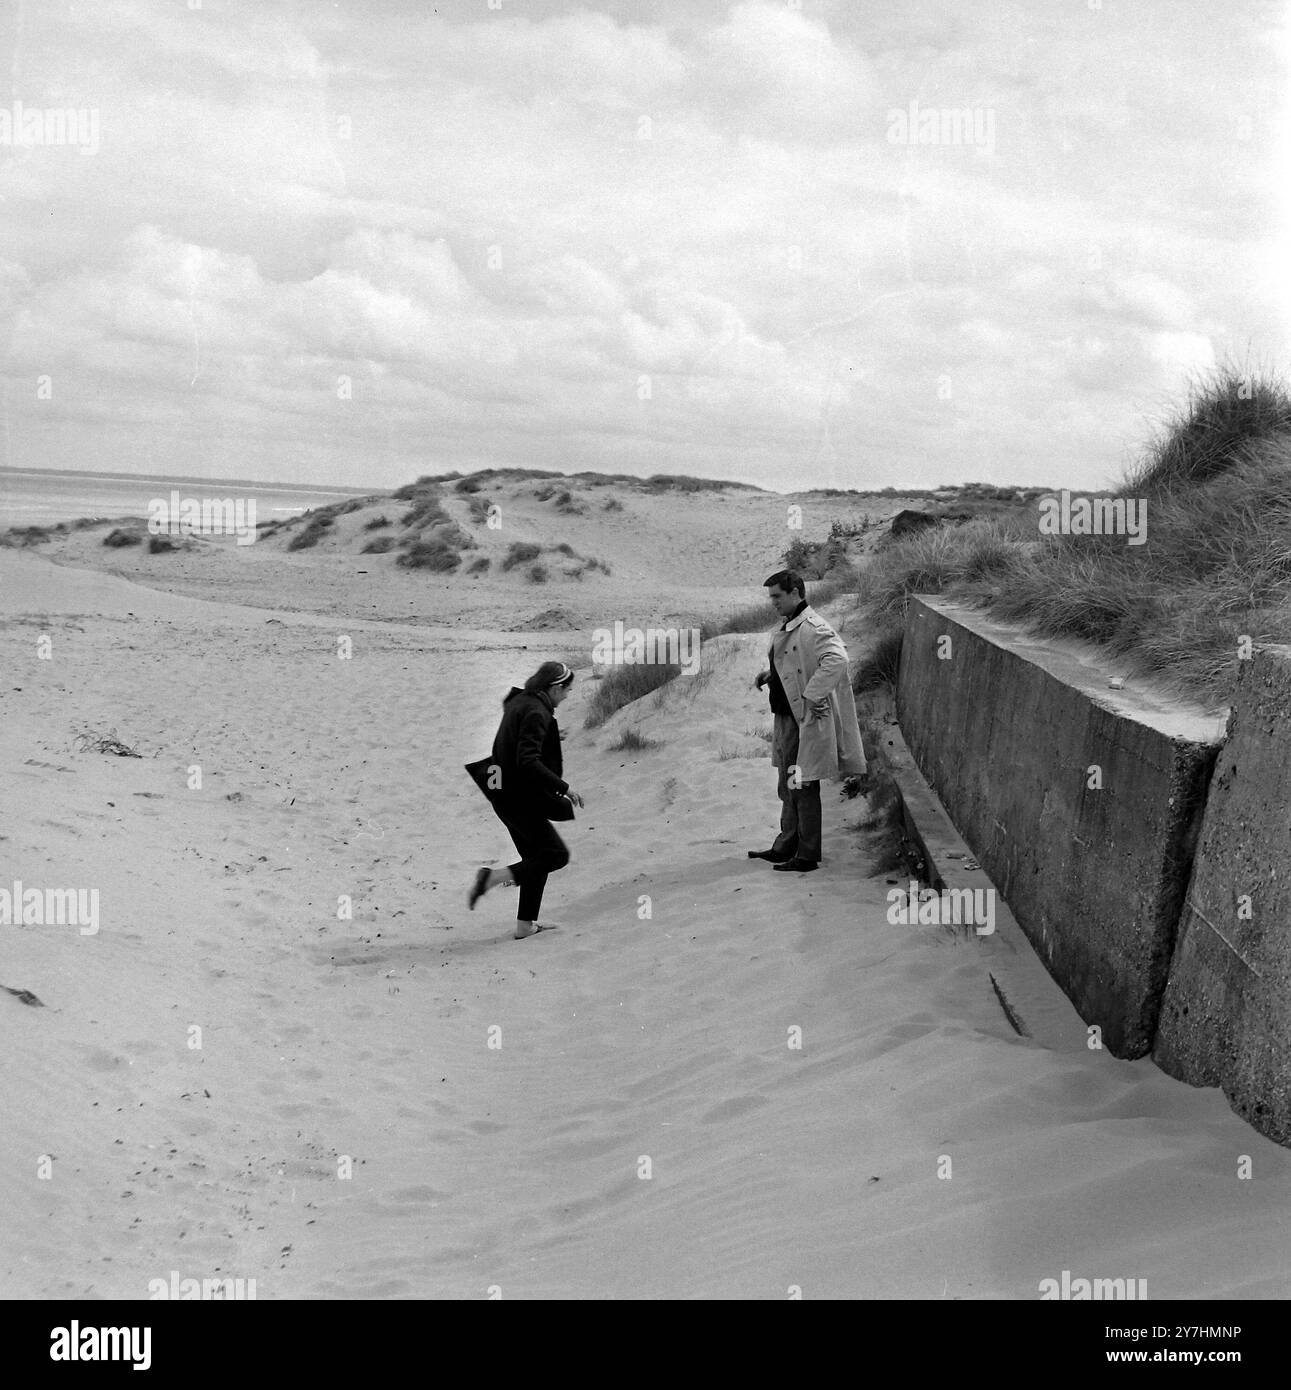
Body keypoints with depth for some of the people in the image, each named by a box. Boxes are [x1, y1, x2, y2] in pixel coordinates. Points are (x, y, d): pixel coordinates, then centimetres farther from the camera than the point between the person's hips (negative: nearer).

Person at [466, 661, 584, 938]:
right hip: (520, 798, -10)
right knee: (556, 854, -5)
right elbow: (528, 762, -27)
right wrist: (564, 787, -23)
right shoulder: (536, 712, -19)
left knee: (537, 857, 15)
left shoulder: (519, 701, 10)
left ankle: (525, 924, 17)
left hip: (505, 794, 10)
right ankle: (493, 877, -12)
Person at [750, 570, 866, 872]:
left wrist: (812, 695, -29)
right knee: (788, 787, 17)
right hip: (786, 716, 10)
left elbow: (837, 659, -31)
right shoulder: (785, 628, 14)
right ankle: (786, 846, 28)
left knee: (803, 787, -3)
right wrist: (769, 674, 10)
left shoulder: (812, 628, -18)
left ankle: (807, 856, 5)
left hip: (806, 719, -10)